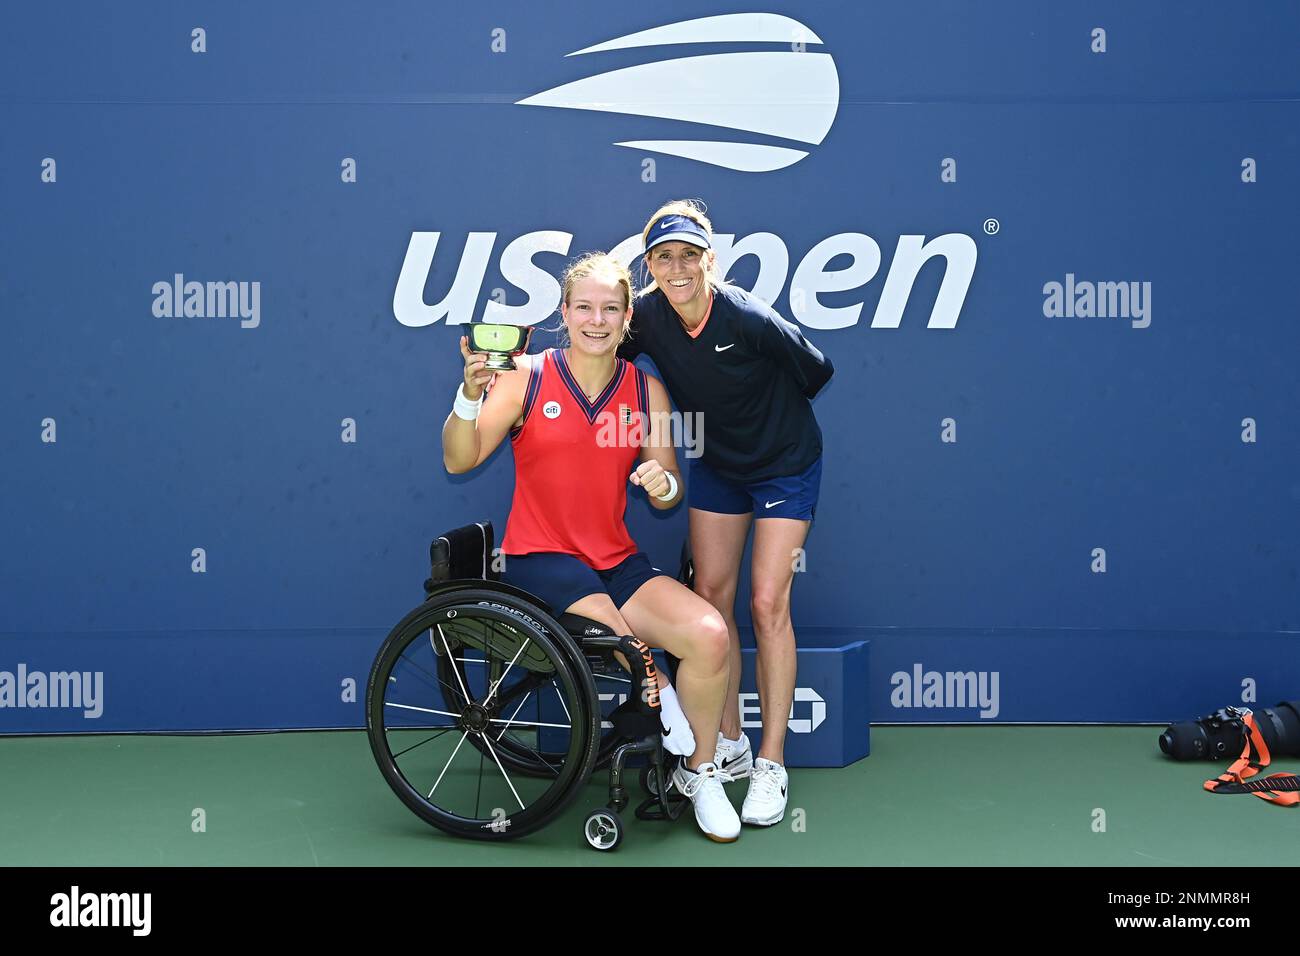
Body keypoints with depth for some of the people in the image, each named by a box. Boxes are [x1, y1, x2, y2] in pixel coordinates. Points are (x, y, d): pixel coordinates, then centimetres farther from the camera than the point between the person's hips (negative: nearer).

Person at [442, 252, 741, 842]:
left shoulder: (647, 391, 5)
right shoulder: (527, 377, -4)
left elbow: (668, 496, 9)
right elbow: (458, 461, -8)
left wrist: (665, 484, -16)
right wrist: (471, 393, -25)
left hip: (616, 561, 4)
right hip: (538, 560, -4)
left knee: (710, 635, -18)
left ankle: (699, 773, 6)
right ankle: (659, 694, 10)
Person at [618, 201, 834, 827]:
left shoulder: (750, 319, -28)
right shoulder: (645, 316, -17)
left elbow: (818, 371, -12)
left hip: (785, 464, -4)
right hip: (716, 464, 5)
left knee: (767, 604, -9)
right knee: (711, 597, 3)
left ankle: (772, 765, 0)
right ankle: (729, 746, 16)